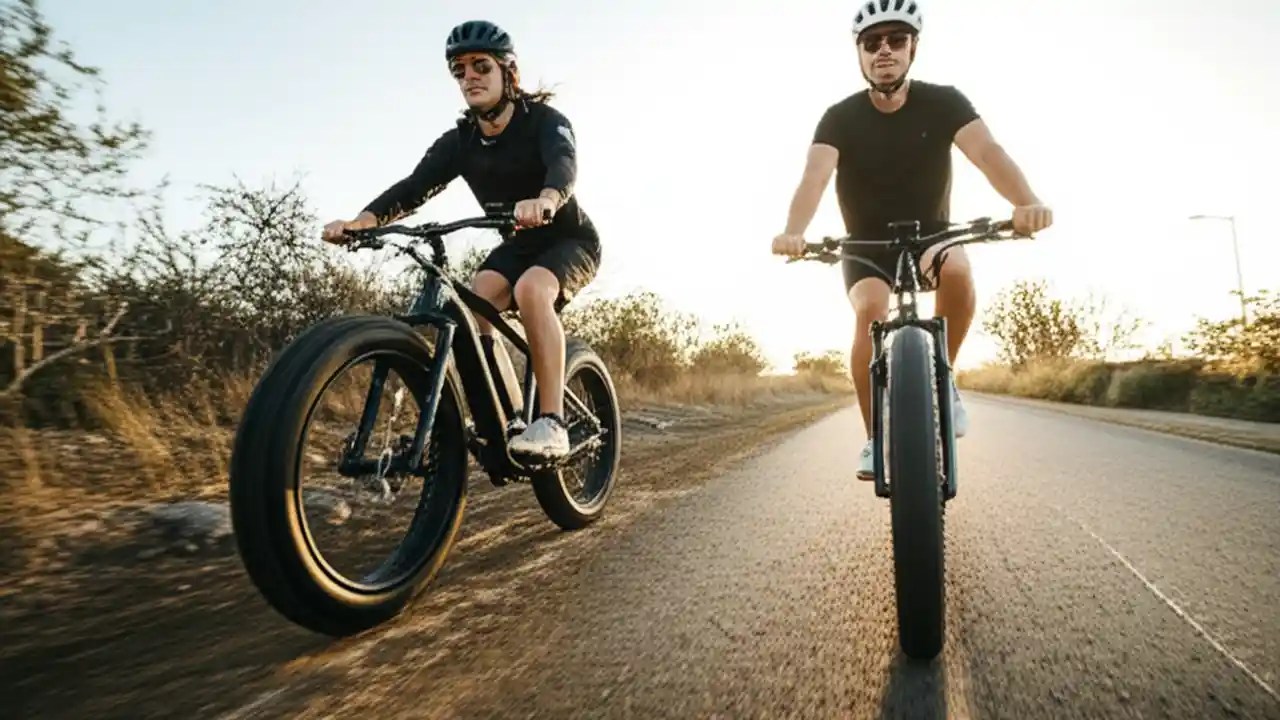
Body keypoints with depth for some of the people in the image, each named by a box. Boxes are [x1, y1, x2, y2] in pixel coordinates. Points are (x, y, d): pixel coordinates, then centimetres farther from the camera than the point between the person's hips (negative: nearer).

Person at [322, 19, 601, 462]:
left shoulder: (545, 120, -19)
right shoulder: (458, 142, -6)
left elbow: (565, 164, -40)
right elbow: (414, 186, -20)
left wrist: (545, 200, -63)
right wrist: (362, 221, -39)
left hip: (570, 240, -4)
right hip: (517, 244, 5)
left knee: (531, 289, -35)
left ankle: (550, 423, -33)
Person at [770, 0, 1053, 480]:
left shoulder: (942, 103, -10)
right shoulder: (841, 118, -12)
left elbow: (986, 151, -27)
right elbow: (815, 176, -28)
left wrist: (1027, 203, -47)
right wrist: (794, 233, -50)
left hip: (930, 235, 1)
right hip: (865, 246, 0)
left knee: (957, 269, -34)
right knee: (871, 310, -30)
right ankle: (875, 439, -16)